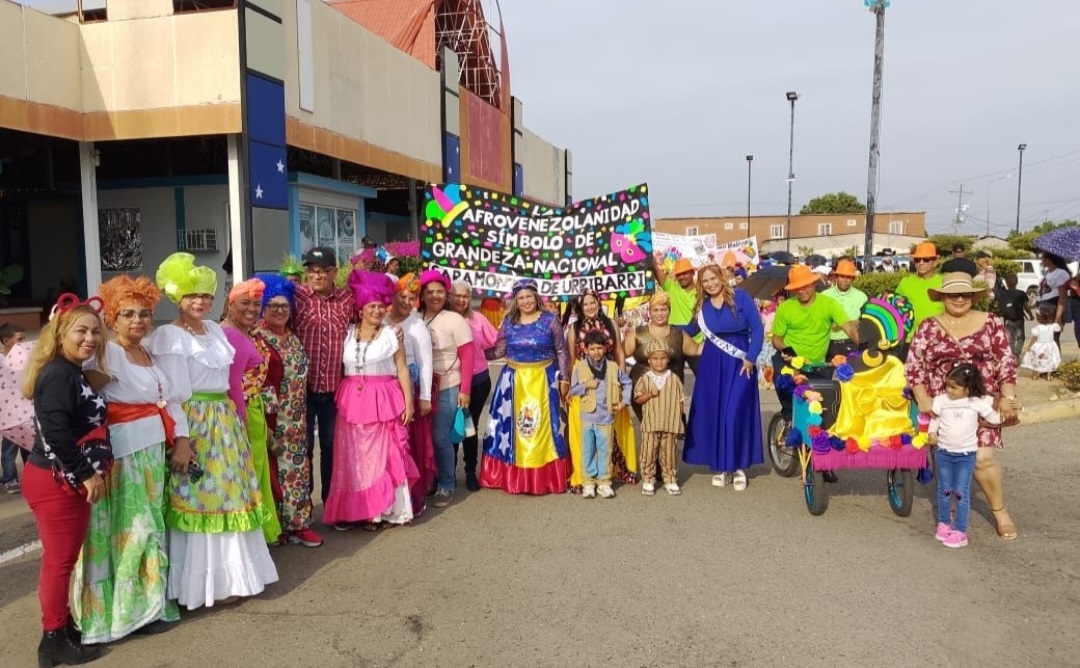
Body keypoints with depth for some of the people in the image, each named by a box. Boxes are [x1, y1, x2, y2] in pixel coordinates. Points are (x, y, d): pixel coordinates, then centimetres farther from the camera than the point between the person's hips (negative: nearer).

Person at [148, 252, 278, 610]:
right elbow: (175, 394, -17)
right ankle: (205, 582, 12)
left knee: (230, 493, 14)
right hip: (194, 425, -8)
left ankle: (231, 574, 27)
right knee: (201, 498, -1)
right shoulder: (170, 335, -11)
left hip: (225, 420, 8)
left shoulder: (214, 328, 13)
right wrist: (180, 440, -21)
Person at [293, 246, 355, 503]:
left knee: (332, 445, 14)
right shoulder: (296, 296, -5)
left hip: (334, 387, 3)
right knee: (303, 445, 9)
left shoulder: (348, 299, 4)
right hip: (302, 387, -2)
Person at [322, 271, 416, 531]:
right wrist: (340, 399, -1)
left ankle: (379, 511, 8)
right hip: (352, 401, 2)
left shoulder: (390, 335, 2)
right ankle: (351, 510, 13)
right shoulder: (348, 333, 8)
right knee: (352, 458, 5)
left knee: (382, 456, 1)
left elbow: (402, 370, 2)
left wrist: (408, 401, -4)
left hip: (383, 401, -2)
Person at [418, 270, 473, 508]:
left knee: (440, 437, -4)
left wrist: (465, 390, -10)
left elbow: (467, 356, -5)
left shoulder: (455, 320, -5)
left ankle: (447, 486, 13)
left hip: (448, 388, -3)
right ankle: (428, 480, 27)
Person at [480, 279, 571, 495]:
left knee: (543, 427, 2)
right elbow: (499, 350, 7)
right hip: (514, 380, 3)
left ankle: (546, 476, 13)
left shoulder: (550, 320, -2)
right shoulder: (509, 321, 6)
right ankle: (512, 476, 17)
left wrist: (564, 379, -3)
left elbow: (562, 351, 1)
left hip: (543, 380, -3)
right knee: (511, 426, 5)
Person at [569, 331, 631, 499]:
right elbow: (573, 389, 0)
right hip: (587, 416, 0)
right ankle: (588, 482, 16)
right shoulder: (580, 367, -2)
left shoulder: (613, 367, 2)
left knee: (605, 450, 6)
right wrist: (586, 386, -15)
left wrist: (624, 401, 5)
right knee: (588, 450, 7)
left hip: (606, 416, 1)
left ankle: (604, 482, 16)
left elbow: (627, 383, 13)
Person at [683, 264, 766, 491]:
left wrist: (751, 358, -12)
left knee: (735, 414, -6)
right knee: (713, 414, 4)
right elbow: (690, 331, 14)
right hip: (712, 365, 4)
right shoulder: (702, 306, 4)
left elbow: (757, 328, -7)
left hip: (739, 363, -3)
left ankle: (739, 467, 7)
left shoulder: (740, 297, -7)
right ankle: (719, 466, 16)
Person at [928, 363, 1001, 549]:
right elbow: (935, 419, 8)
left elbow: (995, 419, 4)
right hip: (943, 452, 2)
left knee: (961, 492, -3)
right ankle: (943, 523, 26)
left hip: (966, 455, -2)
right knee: (944, 490, 11)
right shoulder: (941, 400, -1)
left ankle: (960, 531, 3)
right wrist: (932, 432, -8)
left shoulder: (978, 403, -5)